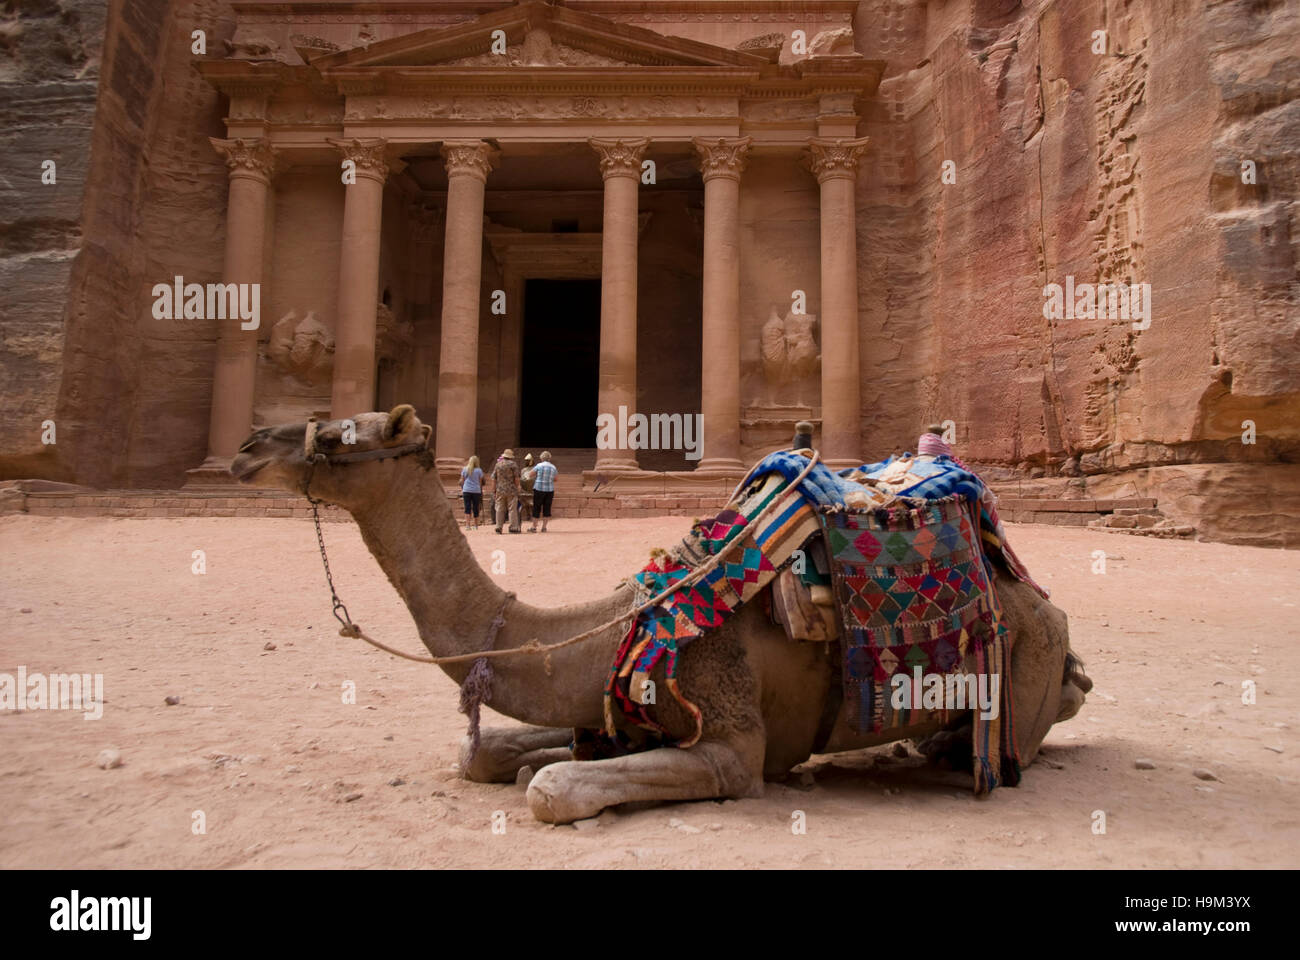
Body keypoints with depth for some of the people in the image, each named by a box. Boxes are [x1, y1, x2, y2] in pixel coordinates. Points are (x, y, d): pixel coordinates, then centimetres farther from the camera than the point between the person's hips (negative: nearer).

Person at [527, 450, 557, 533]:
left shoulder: (539, 466, -7)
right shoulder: (553, 467, 5)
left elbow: (530, 473, -3)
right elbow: (555, 479, 16)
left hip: (539, 489, -3)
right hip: (550, 490, 3)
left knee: (536, 508, 3)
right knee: (547, 509, 8)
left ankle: (534, 527, 6)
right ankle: (544, 527, 8)